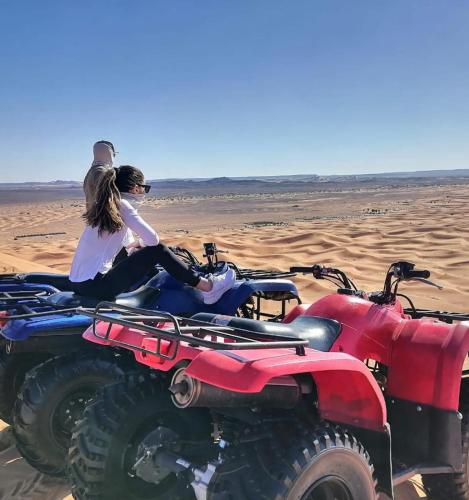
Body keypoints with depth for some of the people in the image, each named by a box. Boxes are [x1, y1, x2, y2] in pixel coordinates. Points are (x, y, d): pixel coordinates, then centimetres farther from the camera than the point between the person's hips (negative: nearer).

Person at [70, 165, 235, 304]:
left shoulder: (107, 205, 15)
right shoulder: (121, 205, -11)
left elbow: (127, 242, 27)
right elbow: (153, 239, -16)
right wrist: (144, 242, 3)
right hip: (95, 285, -10)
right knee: (157, 251, -8)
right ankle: (207, 287, -2)